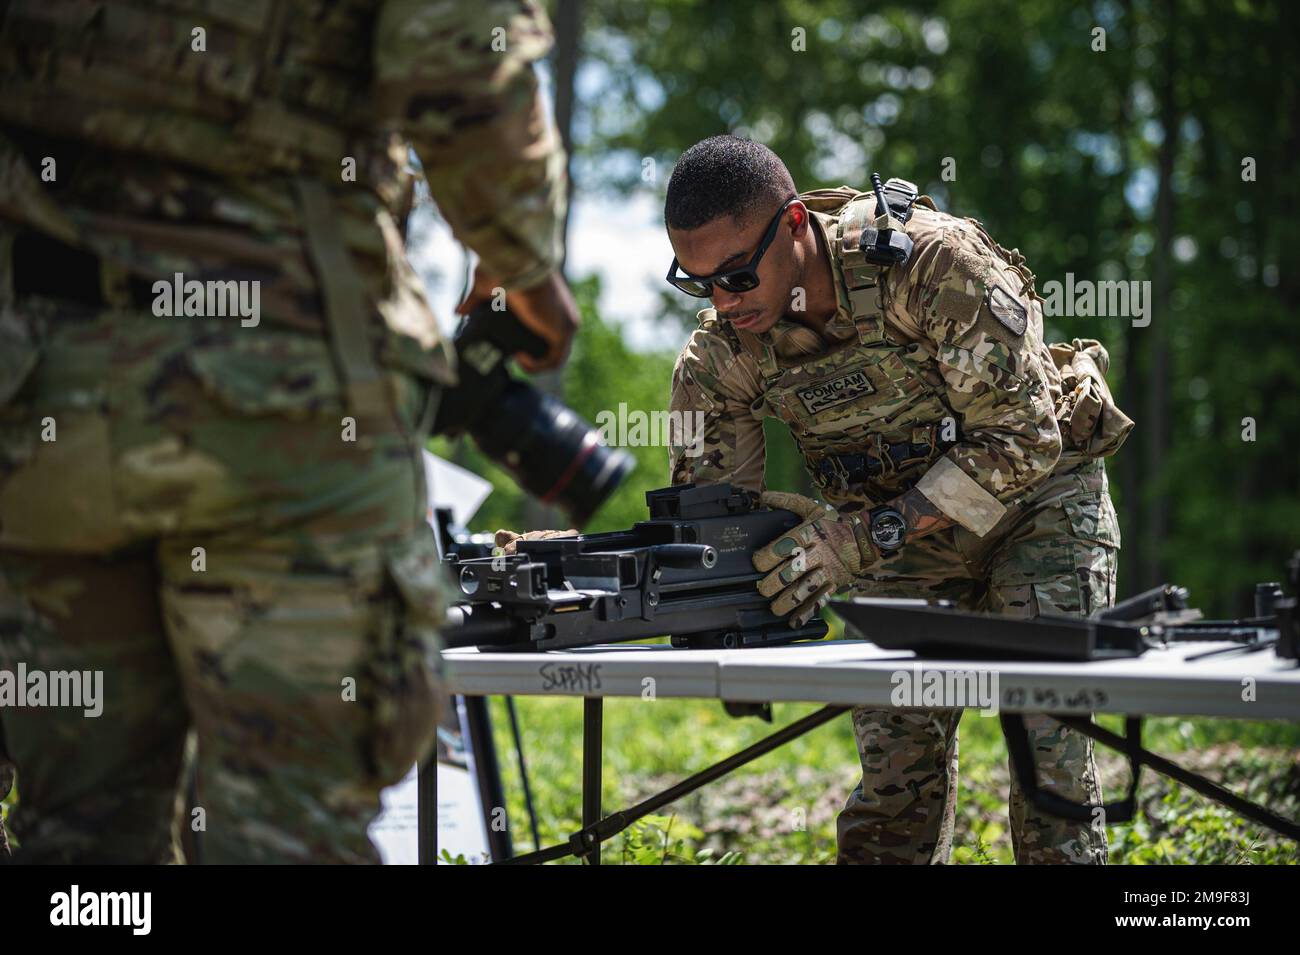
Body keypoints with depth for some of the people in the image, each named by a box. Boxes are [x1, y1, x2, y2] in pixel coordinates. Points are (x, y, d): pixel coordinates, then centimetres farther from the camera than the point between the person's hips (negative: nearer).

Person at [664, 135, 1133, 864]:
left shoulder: (935, 262, -31)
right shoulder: (724, 353, -15)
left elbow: (1023, 440, -27)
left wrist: (864, 539, -34)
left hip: (1035, 496, -4)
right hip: (897, 524, 4)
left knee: (1046, 745, -15)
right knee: (896, 771, -4)